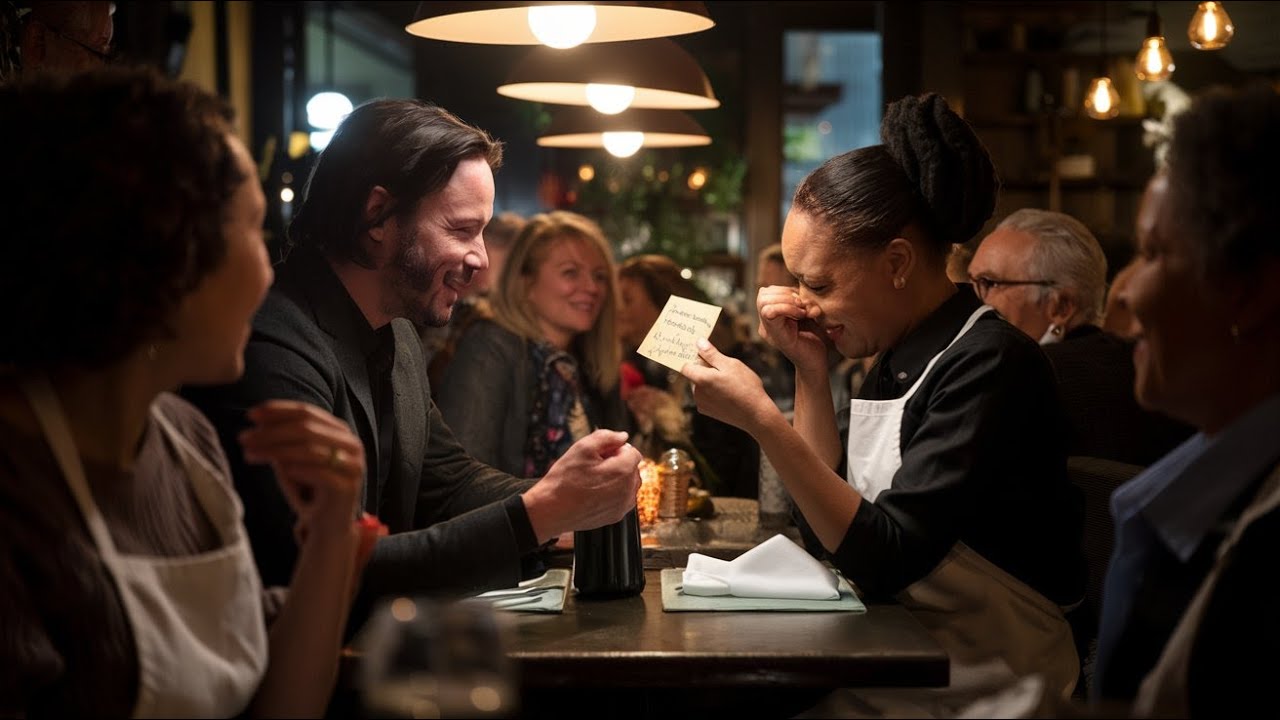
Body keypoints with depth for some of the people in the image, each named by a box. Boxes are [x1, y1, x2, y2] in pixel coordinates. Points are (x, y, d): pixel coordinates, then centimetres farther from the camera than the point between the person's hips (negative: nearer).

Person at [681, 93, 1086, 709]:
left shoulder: (990, 364, -17)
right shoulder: (897, 358, 8)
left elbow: (883, 559, -21)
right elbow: (826, 534, 8)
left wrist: (761, 420, -24)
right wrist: (809, 372, 2)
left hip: (978, 689, -7)